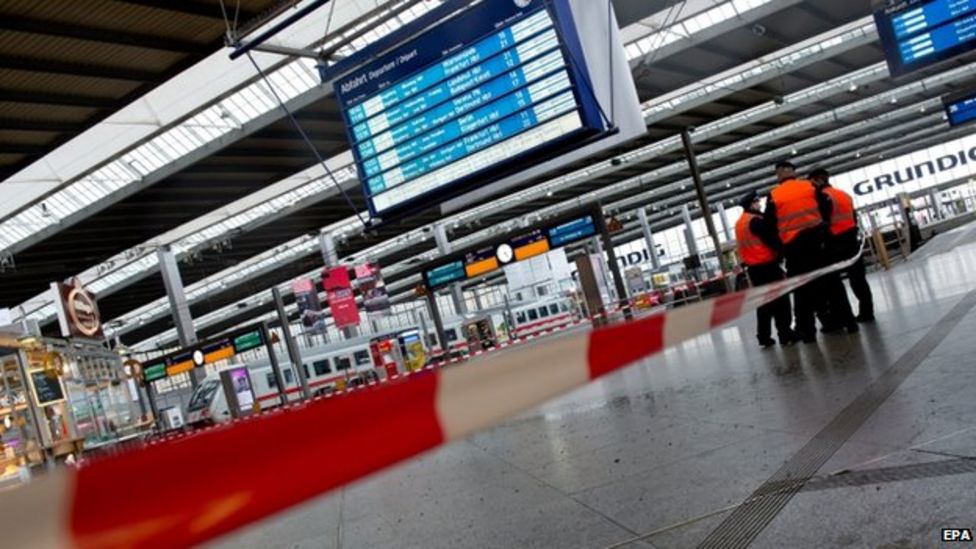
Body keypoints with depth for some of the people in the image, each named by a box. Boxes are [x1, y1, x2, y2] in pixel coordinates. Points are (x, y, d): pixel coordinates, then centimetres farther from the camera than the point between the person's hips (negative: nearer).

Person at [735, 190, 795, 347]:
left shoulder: (739, 224, 15)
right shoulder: (755, 220, -13)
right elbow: (770, 239, -14)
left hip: (753, 267, 8)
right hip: (767, 265, -8)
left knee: (764, 302, 12)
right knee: (780, 300, -3)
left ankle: (764, 337, 11)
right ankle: (785, 334, -4)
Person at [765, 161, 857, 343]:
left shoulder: (773, 195, -2)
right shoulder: (810, 186, 2)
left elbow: (769, 223, -1)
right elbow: (826, 206, 7)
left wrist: (779, 243, 10)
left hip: (793, 247, -1)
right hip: (817, 240, 1)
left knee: (802, 289, 5)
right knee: (831, 282, 11)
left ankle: (807, 330, 5)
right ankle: (847, 321, 14)